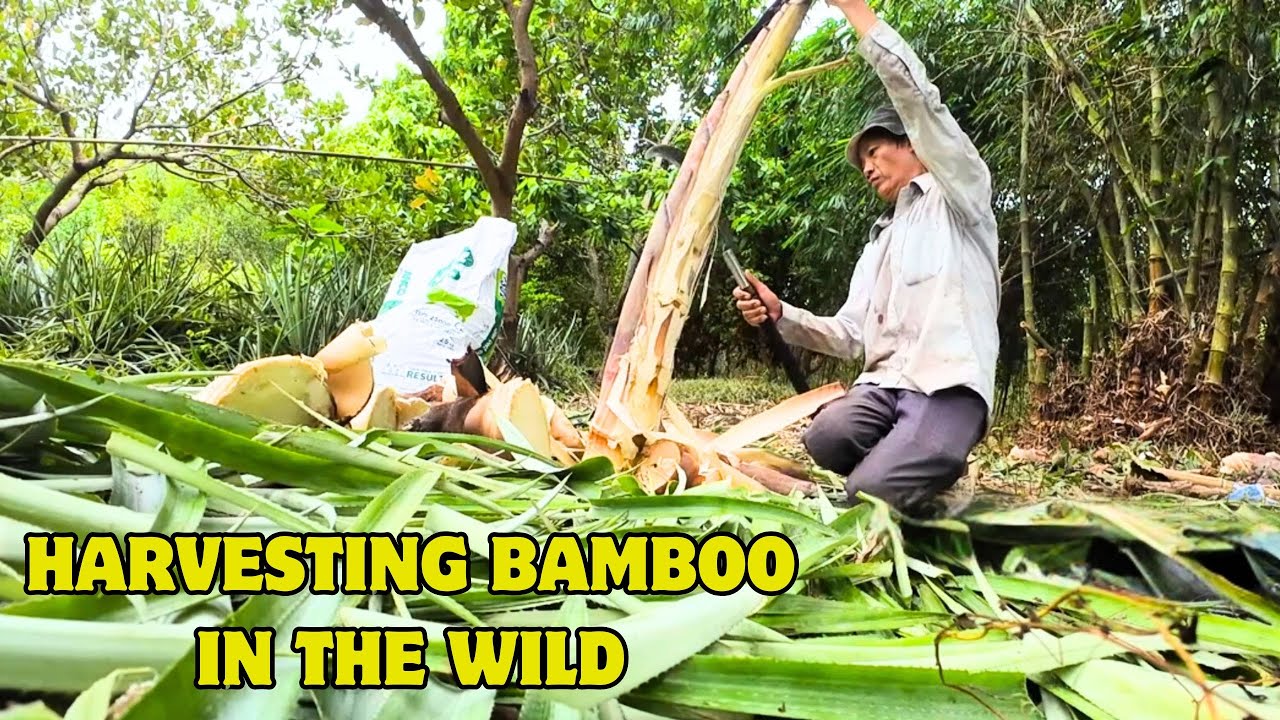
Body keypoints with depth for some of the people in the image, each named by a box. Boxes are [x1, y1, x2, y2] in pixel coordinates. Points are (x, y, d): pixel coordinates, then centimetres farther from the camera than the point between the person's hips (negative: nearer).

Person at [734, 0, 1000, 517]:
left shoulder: (957, 198, 9)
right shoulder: (879, 240, 30)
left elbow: (918, 99, -7)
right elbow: (851, 336, 20)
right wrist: (781, 315, 2)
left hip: (948, 385, -6)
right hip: (884, 384, 6)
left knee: (869, 493, -27)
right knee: (826, 437, -29)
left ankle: (935, 490, 6)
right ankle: (902, 467, 2)